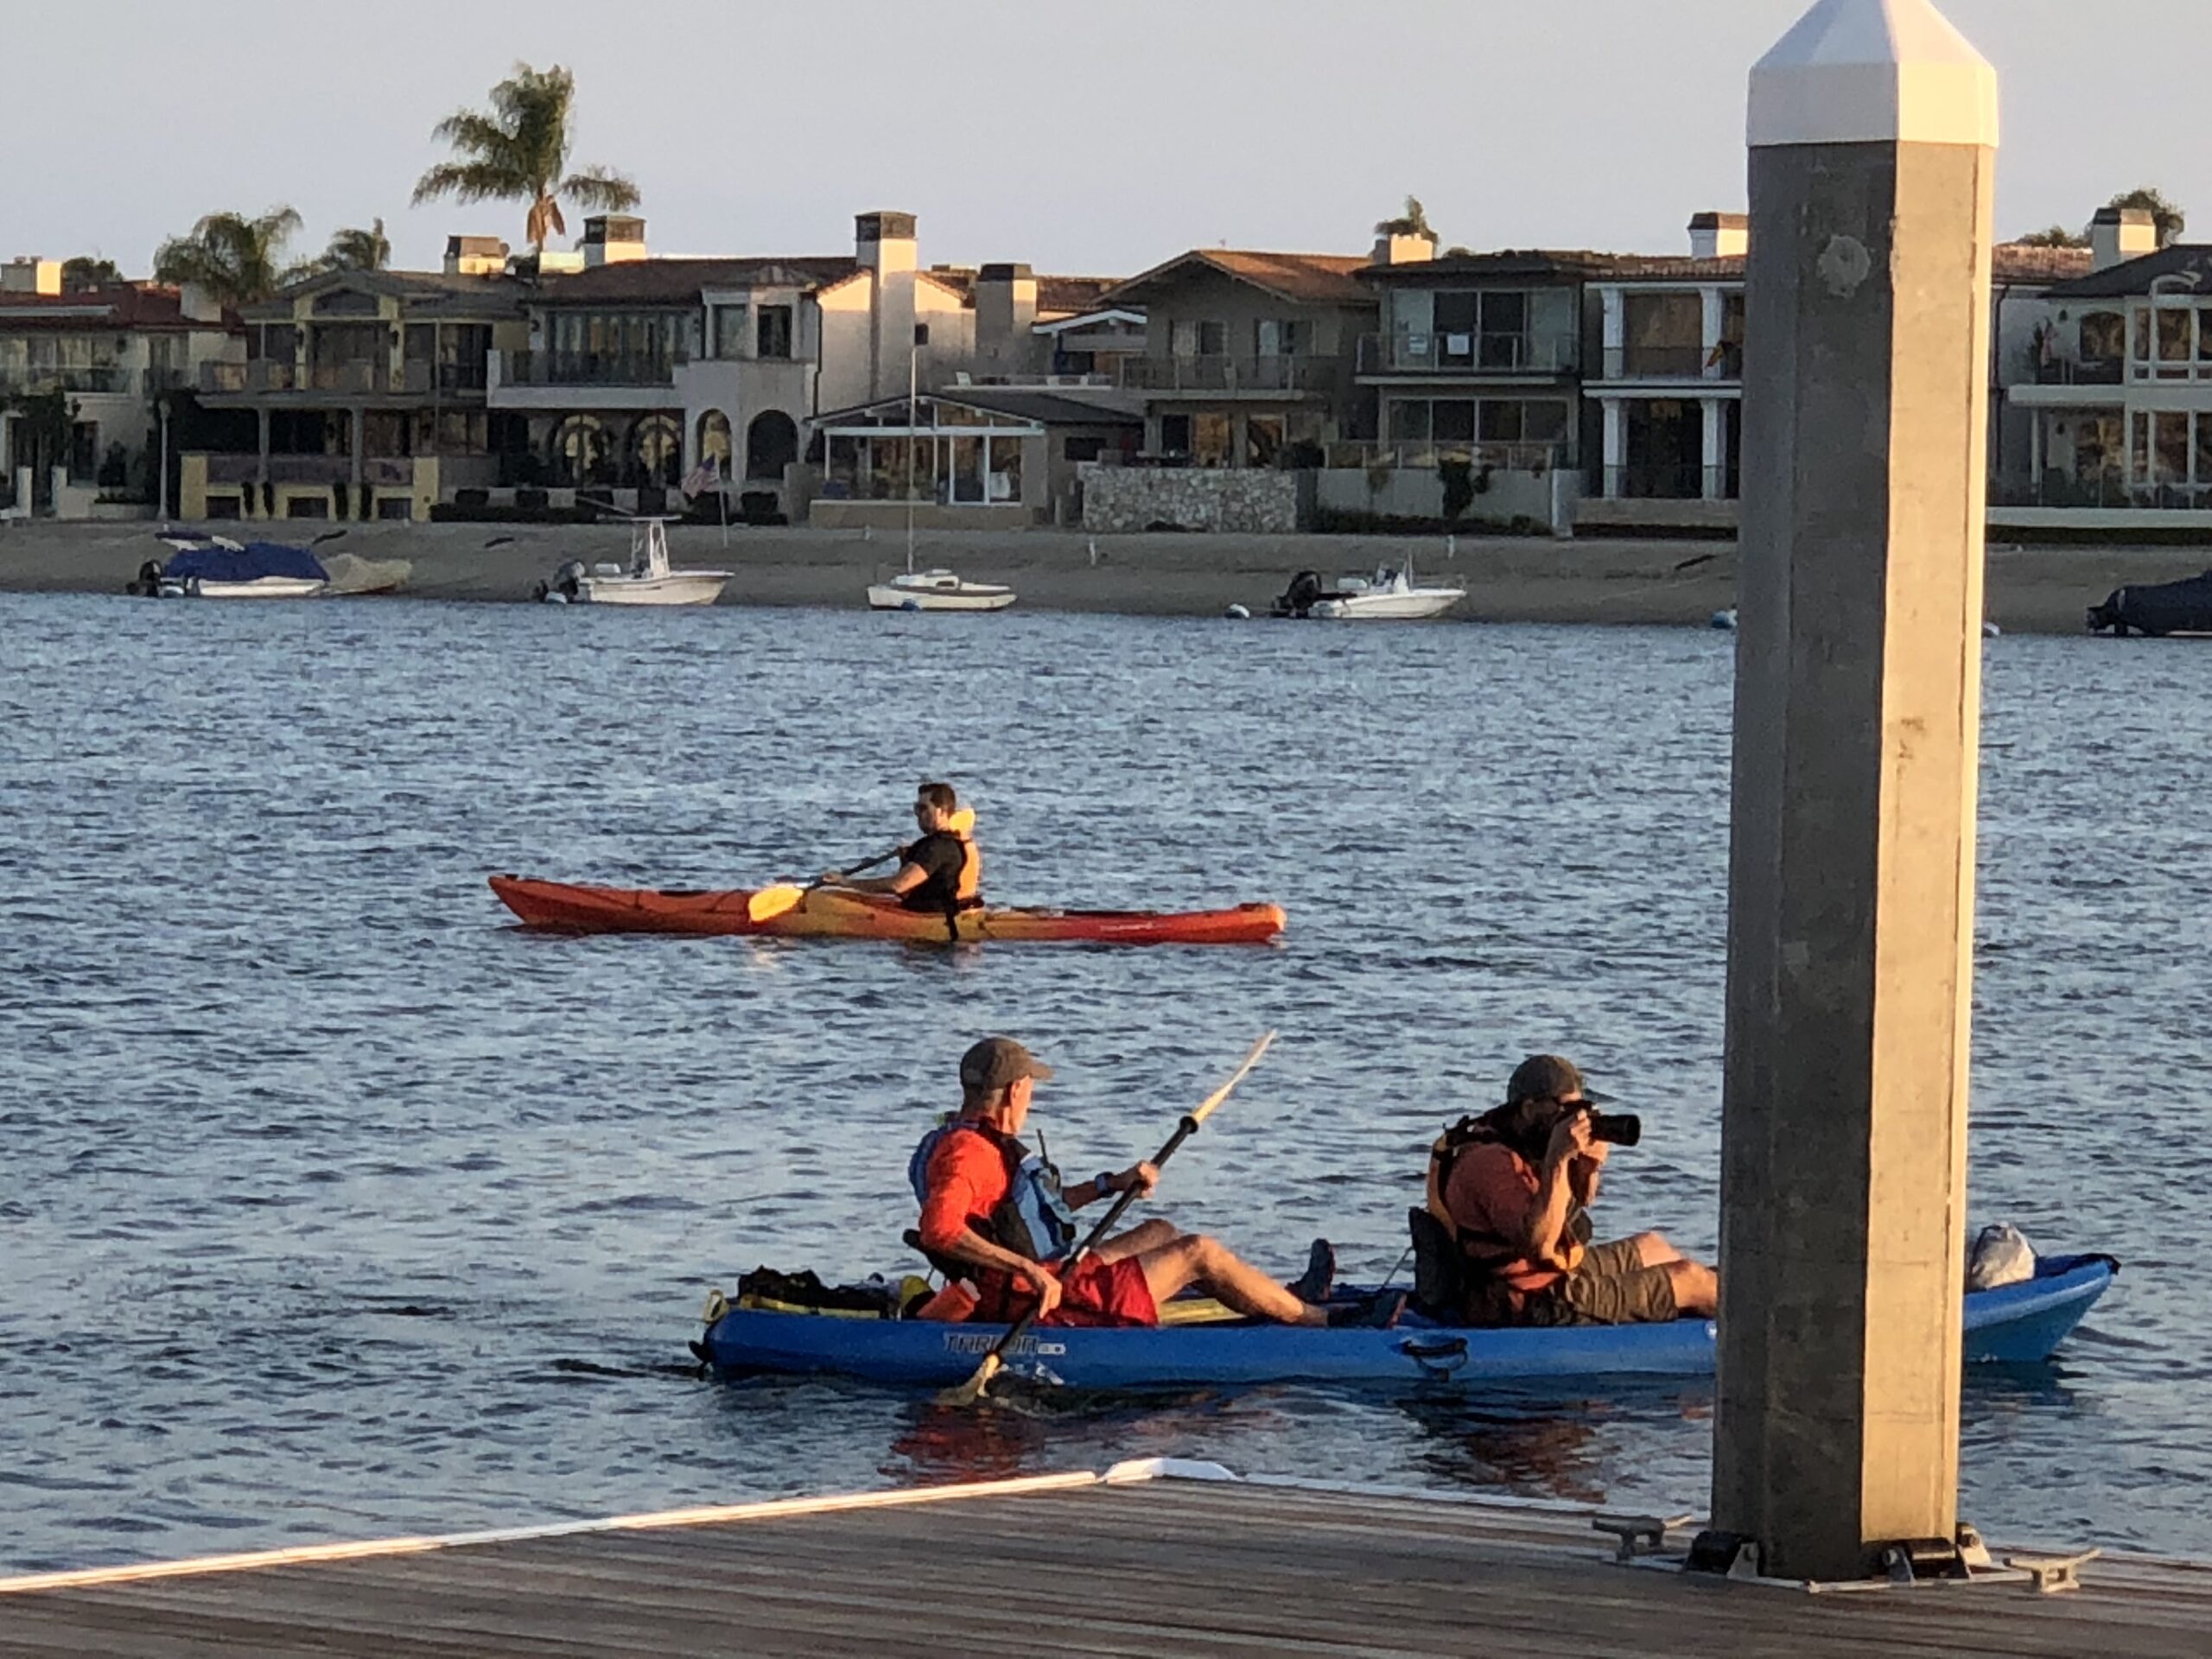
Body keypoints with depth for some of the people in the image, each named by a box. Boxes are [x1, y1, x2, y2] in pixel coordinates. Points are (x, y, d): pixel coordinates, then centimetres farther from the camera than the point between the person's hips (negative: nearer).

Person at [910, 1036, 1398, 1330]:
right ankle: (1314, 1319, 15)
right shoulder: (968, 1153, -22)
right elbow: (938, 1228, -39)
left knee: (1159, 1233, 27)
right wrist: (1028, 1270, -39)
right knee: (1199, 1253, -1)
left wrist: (1111, 1184, 21)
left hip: (1047, 1280, 11)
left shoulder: (979, 1141, 12)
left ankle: (1281, 1299, 39)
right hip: (1043, 1306, -11)